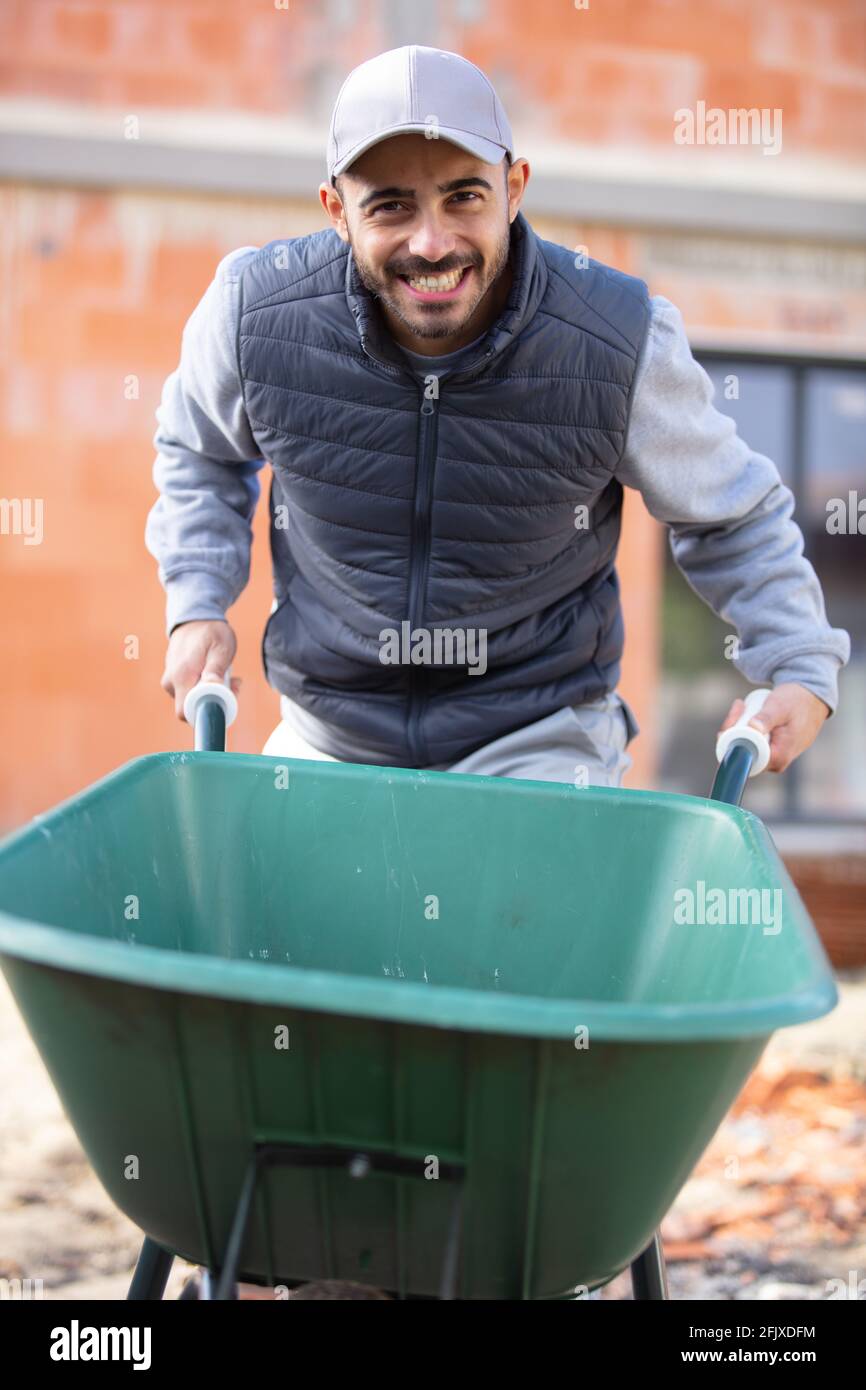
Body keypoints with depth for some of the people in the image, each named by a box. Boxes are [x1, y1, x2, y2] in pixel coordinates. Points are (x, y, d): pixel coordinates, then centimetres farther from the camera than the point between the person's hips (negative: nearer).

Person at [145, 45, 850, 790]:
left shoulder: (622, 345, -18)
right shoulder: (255, 316, -15)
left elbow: (735, 517, 0)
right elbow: (200, 452, 10)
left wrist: (801, 666, -10)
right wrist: (197, 607, -1)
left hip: (542, 741, -2)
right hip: (328, 740, 2)